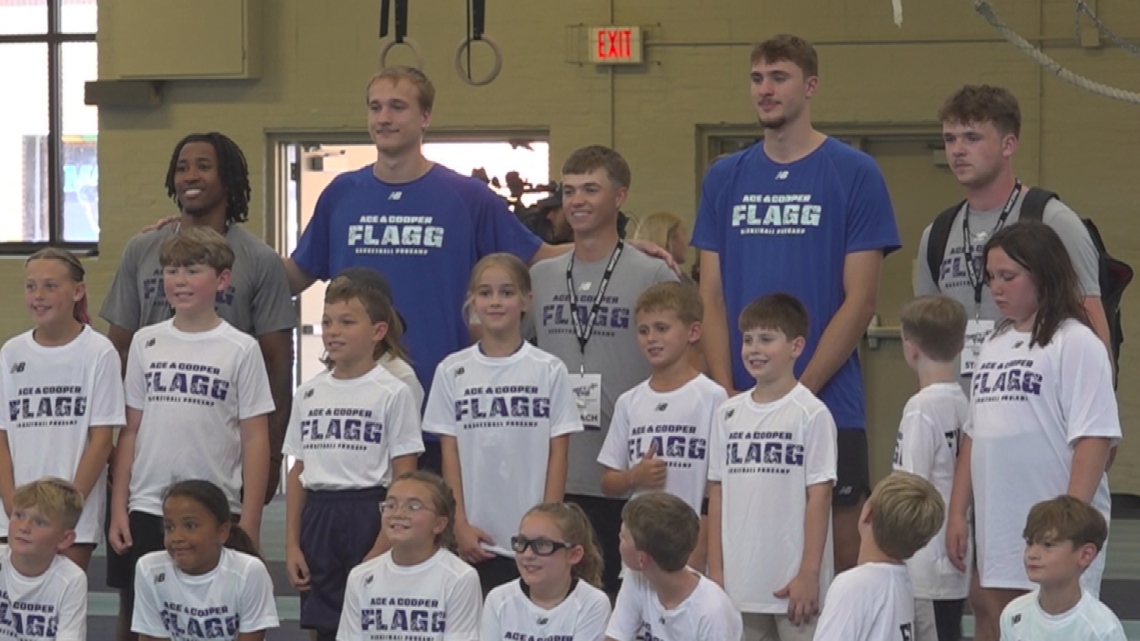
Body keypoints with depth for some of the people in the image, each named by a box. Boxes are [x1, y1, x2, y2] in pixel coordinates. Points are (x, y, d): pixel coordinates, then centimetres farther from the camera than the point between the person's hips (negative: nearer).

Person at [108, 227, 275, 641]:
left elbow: (255, 440, -2)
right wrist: (118, 509, 1)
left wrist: (249, 524, -7)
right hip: (145, 509, 3)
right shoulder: (146, 343, 6)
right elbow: (130, 431, 8)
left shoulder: (240, 350, -2)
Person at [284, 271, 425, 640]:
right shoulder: (309, 394, 11)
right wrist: (291, 545, 6)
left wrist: (382, 550, -15)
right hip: (318, 519, 5)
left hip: (368, 516, -5)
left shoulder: (393, 394, -5)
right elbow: (298, 474, 13)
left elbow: (404, 481, -8)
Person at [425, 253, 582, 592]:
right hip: (477, 537, 1)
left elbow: (557, 455, 0)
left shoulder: (549, 371, 1)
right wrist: (460, 524, -3)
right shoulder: (452, 371, 5)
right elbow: (450, 454, 4)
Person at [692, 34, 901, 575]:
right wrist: (729, 394, -5)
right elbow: (712, 298, 8)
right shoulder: (725, 179, 10)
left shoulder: (854, 175, -2)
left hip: (829, 404, -3)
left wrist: (798, 391, -11)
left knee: (842, 552, 0)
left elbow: (859, 300, -5)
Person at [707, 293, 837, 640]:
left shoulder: (812, 414, -6)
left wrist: (809, 574, -11)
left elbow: (818, 497, -8)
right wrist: (715, 570, 6)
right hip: (739, 581, 5)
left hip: (794, 583, -5)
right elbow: (718, 495, 10)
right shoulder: (729, 414, 8)